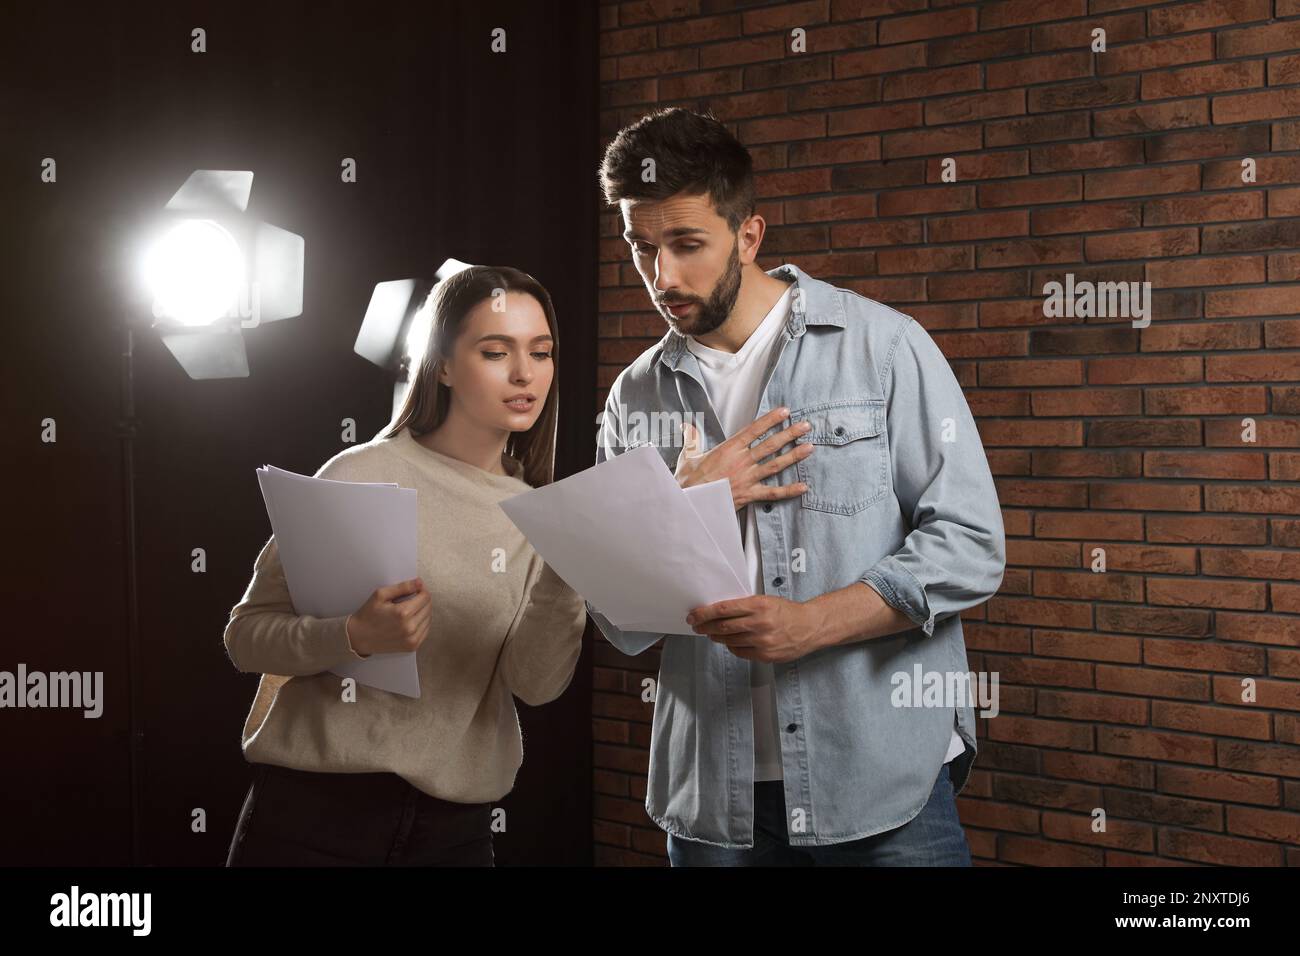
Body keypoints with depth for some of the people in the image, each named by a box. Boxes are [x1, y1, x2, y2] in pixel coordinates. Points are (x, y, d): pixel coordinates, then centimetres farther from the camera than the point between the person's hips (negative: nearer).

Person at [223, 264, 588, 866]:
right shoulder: (363, 476, -8)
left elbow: (536, 683, -8)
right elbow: (247, 634, -8)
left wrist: (564, 570, -22)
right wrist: (353, 638, -24)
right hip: (317, 814, -3)